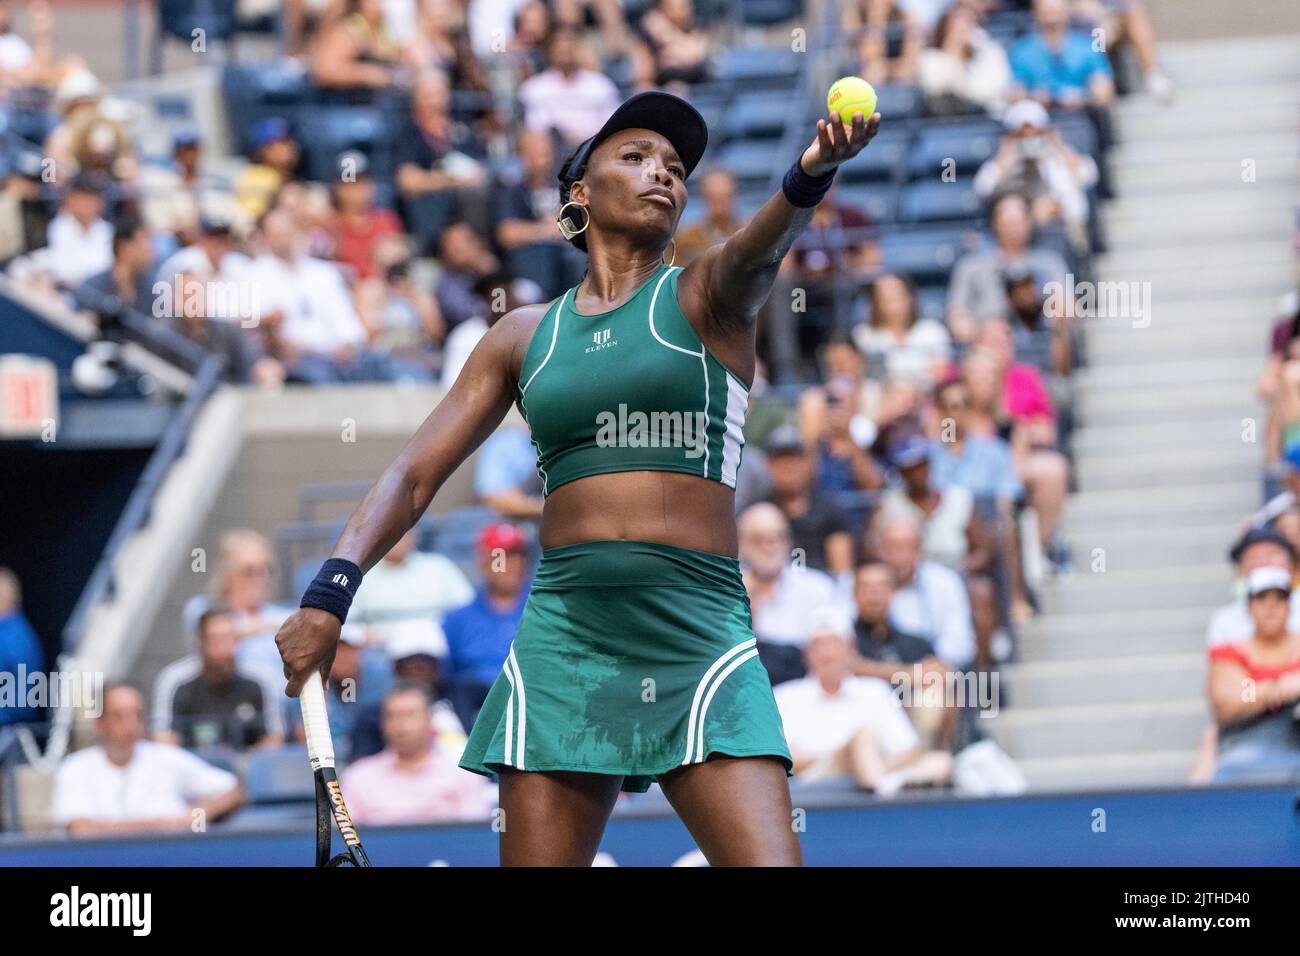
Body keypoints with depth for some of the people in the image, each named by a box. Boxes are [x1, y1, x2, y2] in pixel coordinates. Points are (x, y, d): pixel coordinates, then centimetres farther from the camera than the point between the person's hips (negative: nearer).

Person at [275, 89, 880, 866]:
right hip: (564, 634, 2)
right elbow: (415, 475, 15)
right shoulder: (526, 336, 15)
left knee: (769, 859, -17)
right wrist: (333, 587, -1)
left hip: (699, 633, -2)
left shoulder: (703, 298, 7)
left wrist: (810, 177, -38)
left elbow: (756, 252, -16)